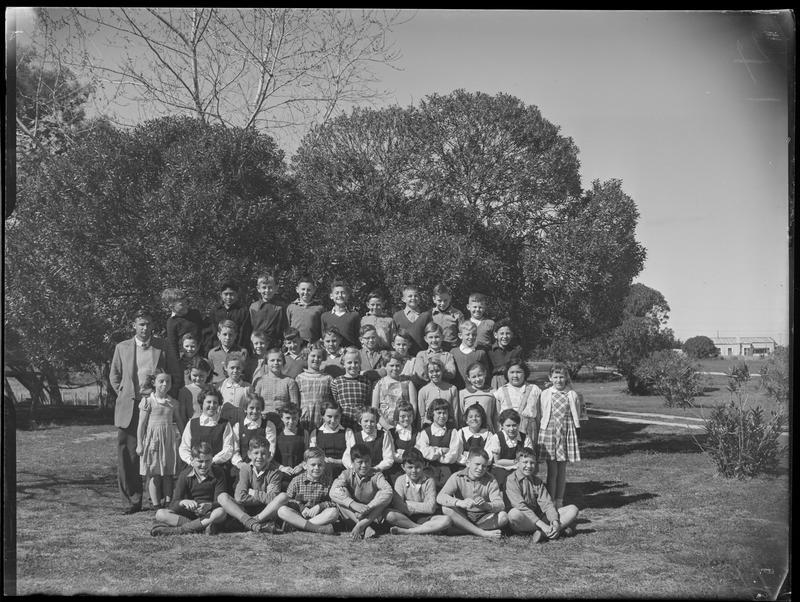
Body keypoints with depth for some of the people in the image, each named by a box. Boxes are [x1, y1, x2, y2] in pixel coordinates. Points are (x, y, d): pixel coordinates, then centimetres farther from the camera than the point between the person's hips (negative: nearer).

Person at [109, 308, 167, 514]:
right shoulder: (122, 348, 11)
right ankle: (132, 500, 6)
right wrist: (124, 394, 8)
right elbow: (114, 376, 19)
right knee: (128, 456, -1)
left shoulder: (162, 346, 6)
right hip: (128, 410, 2)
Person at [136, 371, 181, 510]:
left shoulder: (172, 403, 8)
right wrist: (139, 444, -6)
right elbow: (141, 424, -3)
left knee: (168, 474, 6)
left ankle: (167, 501, 11)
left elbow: (179, 422, 17)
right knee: (154, 474, -2)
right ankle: (156, 503, 3)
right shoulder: (148, 401, -4)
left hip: (169, 440, 4)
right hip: (152, 439, -4)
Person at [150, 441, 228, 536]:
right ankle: (203, 525, -33)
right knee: (160, 514, -22)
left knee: (221, 512, -37)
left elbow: (219, 501, -11)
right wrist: (183, 502, -34)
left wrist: (209, 506, -35)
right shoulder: (185, 476, -2)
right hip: (189, 513, 2)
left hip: (209, 513, -2)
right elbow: (173, 505, -9)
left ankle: (177, 530, -35)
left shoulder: (217, 473, -4)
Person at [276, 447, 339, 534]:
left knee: (334, 512, -30)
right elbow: (287, 499, 2)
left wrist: (319, 506, -20)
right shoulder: (297, 481, 2)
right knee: (282, 510, -26)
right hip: (299, 514, 0)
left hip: (319, 516, 0)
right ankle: (316, 528, -37)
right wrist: (301, 507, -13)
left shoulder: (328, 481, 1)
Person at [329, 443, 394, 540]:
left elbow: (388, 491, -27)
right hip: (351, 515, 0)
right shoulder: (347, 474, -6)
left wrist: (368, 507, -37)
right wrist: (353, 504, -39)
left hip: (372, 516, 0)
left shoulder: (376, 475, -7)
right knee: (342, 492, -23)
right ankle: (366, 527, -29)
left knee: (385, 497, -24)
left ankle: (361, 525, -28)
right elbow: (333, 492, -25)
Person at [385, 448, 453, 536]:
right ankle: (425, 529, -23)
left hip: (424, 518, 1)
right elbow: (398, 506, -12)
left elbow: (431, 508, -12)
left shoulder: (429, 481, -2)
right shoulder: (401, 480, 0)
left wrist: (408, 504, -10)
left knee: (447, 520, -28)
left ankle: (406, 531, -30)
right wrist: (421, 507, -14)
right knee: (390, 515, -31)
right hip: (405, 518, 0)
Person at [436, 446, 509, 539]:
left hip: (483, 520, 0)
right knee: (446, 509, -29)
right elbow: (440, 497, -20)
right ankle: (484, 533, -29)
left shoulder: (490, 480, 0)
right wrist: (460, 503, -38)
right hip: (462, 518, 0)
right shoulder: (457, 477, -4)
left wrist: (486, 505, -37)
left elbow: (500, 505, -14)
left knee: (503, 516, -25)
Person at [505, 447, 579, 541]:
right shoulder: (511, 480, -5)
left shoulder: (537, 482, 15)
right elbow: (520, 506, -18)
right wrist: (541, 524, -27)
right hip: (522, 523, -6)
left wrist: (555, 522, -19)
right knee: (514, 513, -41)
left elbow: (547, 504, 1)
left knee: (573, 509, -7)